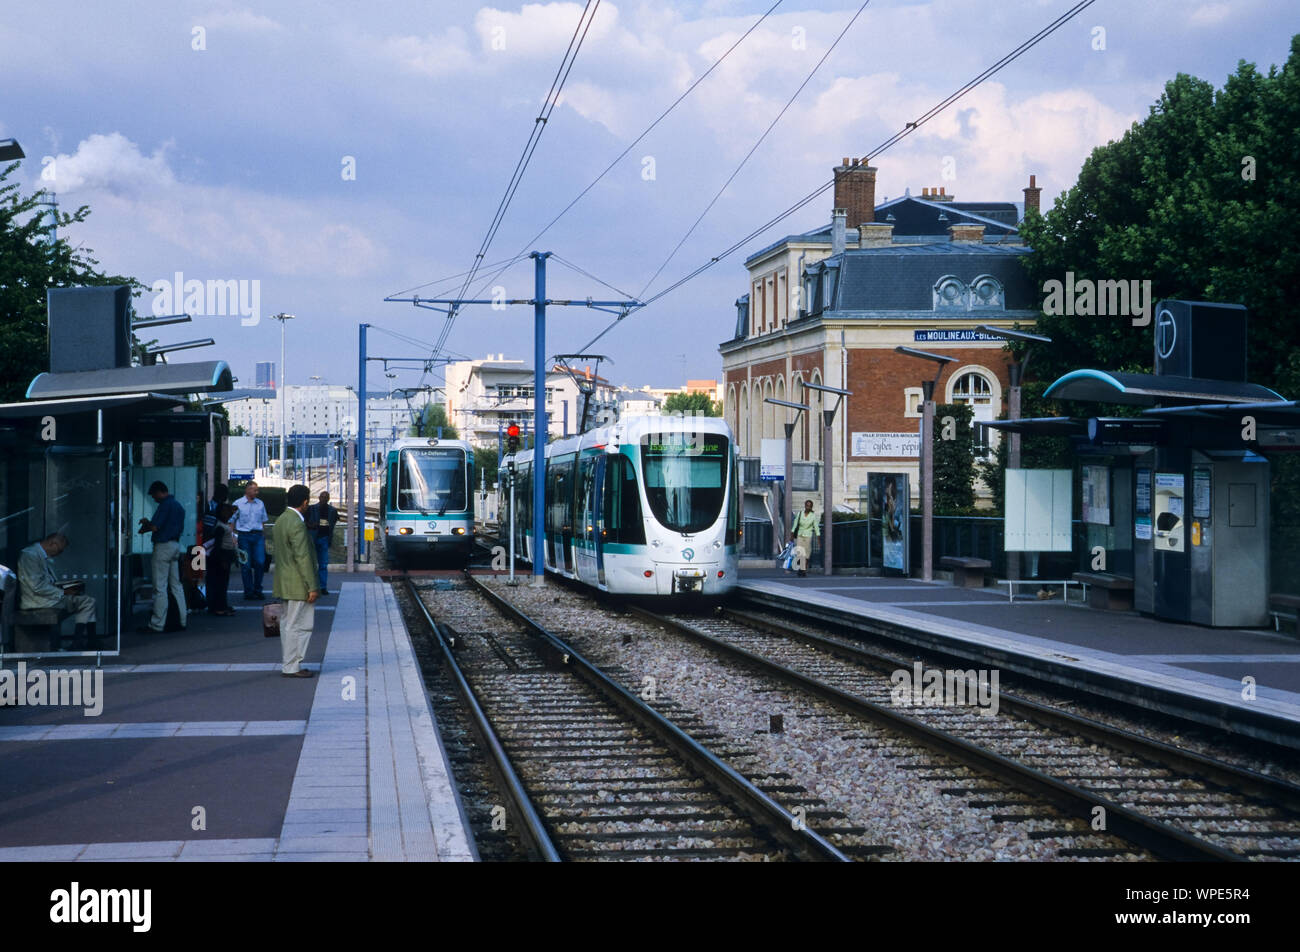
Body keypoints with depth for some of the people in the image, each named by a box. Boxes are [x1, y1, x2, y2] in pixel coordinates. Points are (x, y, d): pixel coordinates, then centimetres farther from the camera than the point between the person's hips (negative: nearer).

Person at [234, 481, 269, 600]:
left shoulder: (260, 503, 12)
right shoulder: (238, 504, 1)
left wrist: (264, 538, 12)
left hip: (258, 536, 3)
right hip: (244, 535, -3)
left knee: (260, 562, -6)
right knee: (246, 565, 0)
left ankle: (257, 590, 8)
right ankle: (248, 592, 7)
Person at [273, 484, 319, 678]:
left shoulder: (281, 520, 12)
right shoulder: (297, 524, -19)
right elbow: (302, 557, -21)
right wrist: (312, 587, -18)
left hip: (285, 582, 10)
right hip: (298, 584, -10)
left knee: (288, 624, 14)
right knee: (299, 626, -5)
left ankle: (289, 665, 20)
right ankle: (291, 667, -4)